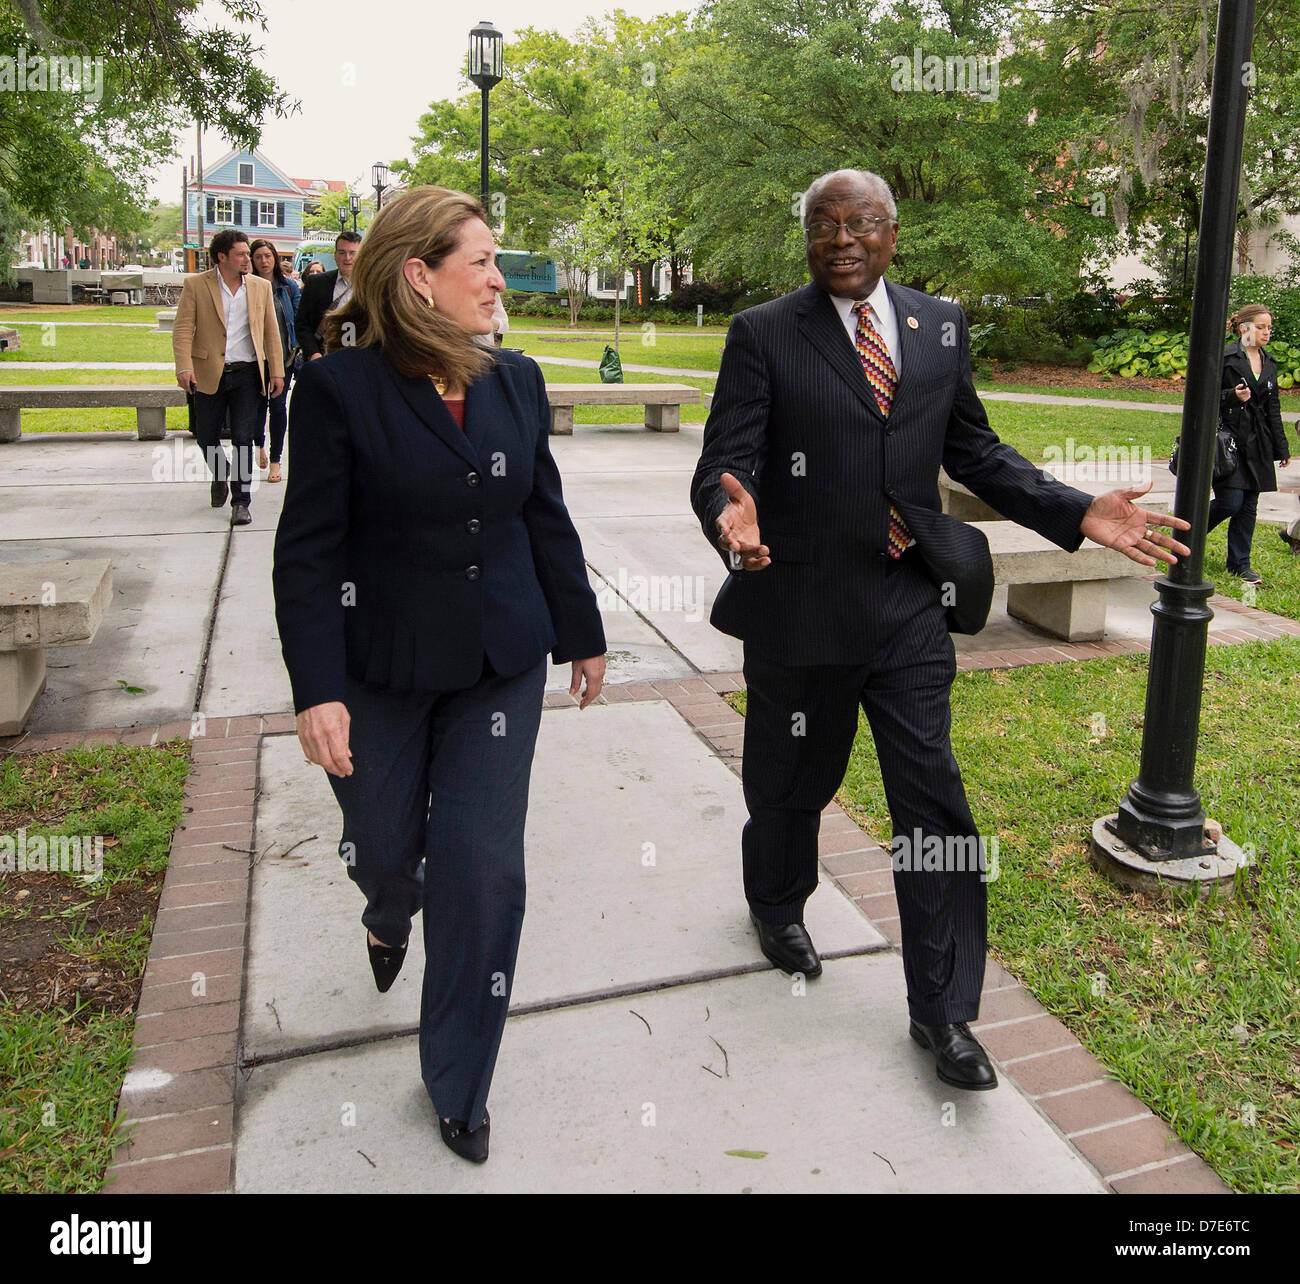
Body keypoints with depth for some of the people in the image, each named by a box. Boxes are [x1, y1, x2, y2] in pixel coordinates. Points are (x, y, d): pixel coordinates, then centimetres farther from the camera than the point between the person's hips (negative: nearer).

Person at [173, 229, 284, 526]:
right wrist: (184, 367, -17)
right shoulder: (195, 285, -1)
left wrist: (277, 371, 4)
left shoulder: (261, 287, 7)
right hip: (209, 375, 0)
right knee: (206, 436, 10)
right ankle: (220, 475, 40)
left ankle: (240, 502, 5)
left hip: (247, 374, 1)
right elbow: (183, 329, -5)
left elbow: (271, 332, 10)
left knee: (243, 439, -2)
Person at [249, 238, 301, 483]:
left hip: (283, 355, 0)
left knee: (278, 405, -1)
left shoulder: (289, 286, 5)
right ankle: (260, 444, 33)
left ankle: (275, 459, 9)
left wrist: (299, 348, 0)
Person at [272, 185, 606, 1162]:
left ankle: (460, 1085, 24)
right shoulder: (341, 387, -10)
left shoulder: (517, 382, 4)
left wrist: (583, 635, 14)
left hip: (501, 666, 3)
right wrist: (317, 688, -16)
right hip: (380, 669, -2)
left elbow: (548, 519, 10)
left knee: (484, 868, 4)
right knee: (385, 844, 15)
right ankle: (389, 917, 58)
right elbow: (308, 549, -11)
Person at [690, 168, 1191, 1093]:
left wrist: (1077, 513, 0)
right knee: (792, 782, 16)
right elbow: (724, 462, -12)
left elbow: (974, 451, 12)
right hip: (802, 605, -2)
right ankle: (778, 905, 48)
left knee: (933, 799, 2)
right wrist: (732, 514, -36)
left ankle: (943, 1010, 17)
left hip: (910, 605, 3)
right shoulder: (764, 335, -5)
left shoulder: (942, 326, 7)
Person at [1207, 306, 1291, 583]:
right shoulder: (1224, 357, -5)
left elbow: (1273, 409, 18)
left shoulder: (1269, 364, 15)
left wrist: (1282, 448, 17)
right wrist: (1232, 396, -23)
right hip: (1228, 437, -6)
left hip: (1257, 444, 6)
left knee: (1249, 505, 6)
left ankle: (1239, 564, 14)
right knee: (1231, 502, -13)